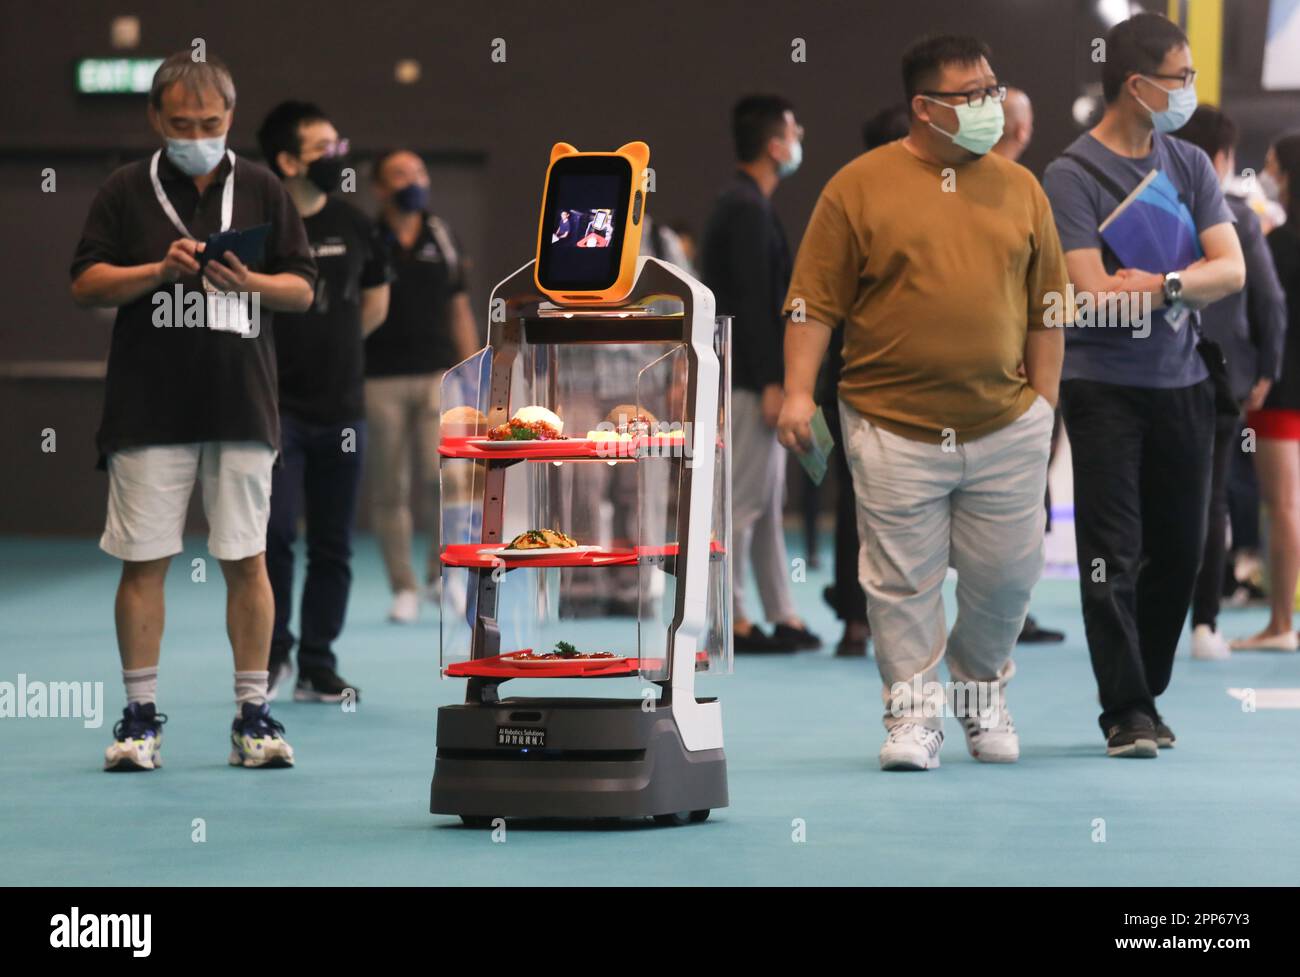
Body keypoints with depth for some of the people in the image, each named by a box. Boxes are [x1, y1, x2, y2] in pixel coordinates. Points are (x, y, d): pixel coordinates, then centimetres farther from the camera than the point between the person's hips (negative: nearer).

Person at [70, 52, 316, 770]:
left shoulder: (262, 190, 9)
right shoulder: (124, 191, 6)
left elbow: (303, 290, 9)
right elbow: (86, 284, 1)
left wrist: (249, 282, -11)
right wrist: (161, 270, -14)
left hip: (242, 408, 1)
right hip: (148, 409, -1)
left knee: (247, 560, 2)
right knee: (143, 562, 0)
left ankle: (252, 714, 9)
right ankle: (141, 716, 9)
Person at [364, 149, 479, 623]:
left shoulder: (443, 239, 11)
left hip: (438, 374, 2)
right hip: (380, 380, -2)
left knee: (446, 473, -12)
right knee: (389, 490, 1)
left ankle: (442, 574, 7)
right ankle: (404, 588, 9)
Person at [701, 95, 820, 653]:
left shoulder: (743, 205, 17)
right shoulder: (748, 209, -14)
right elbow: (752, 301, -20)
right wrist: (770, 382, -20)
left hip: (753, 379, 10)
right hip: (748, 377, -10)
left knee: (768, 502, 11)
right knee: (743, 502, -7)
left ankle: (782, 618, 15)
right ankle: (732, 623, -5)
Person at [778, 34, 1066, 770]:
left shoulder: (1021, 189, 9)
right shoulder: (860, 187, -1)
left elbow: (1046, 307, 12)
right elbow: (815, 301, -1)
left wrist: (1044, 400, 8)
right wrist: (799, 392, -9)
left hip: (1007, 430, 3)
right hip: (895, 431, -3)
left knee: (1008, 573, 7)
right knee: (904, 582, 0)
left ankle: (983, 687, 30)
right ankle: (914, 714, 11)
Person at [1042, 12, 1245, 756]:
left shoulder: (1190, 166, 8)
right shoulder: (1074, 176, -7)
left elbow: (1233, 270, -2)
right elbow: (1095, 295, -15)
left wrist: (1158, 284, -19)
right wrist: (1188, 287, -8)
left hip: (1182, 382, 5)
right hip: (1105, 386, -5)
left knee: (1179, 551, 8)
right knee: (1112, 556, -5)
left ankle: (1146, 697, 21)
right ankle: (1127, 714, -2)